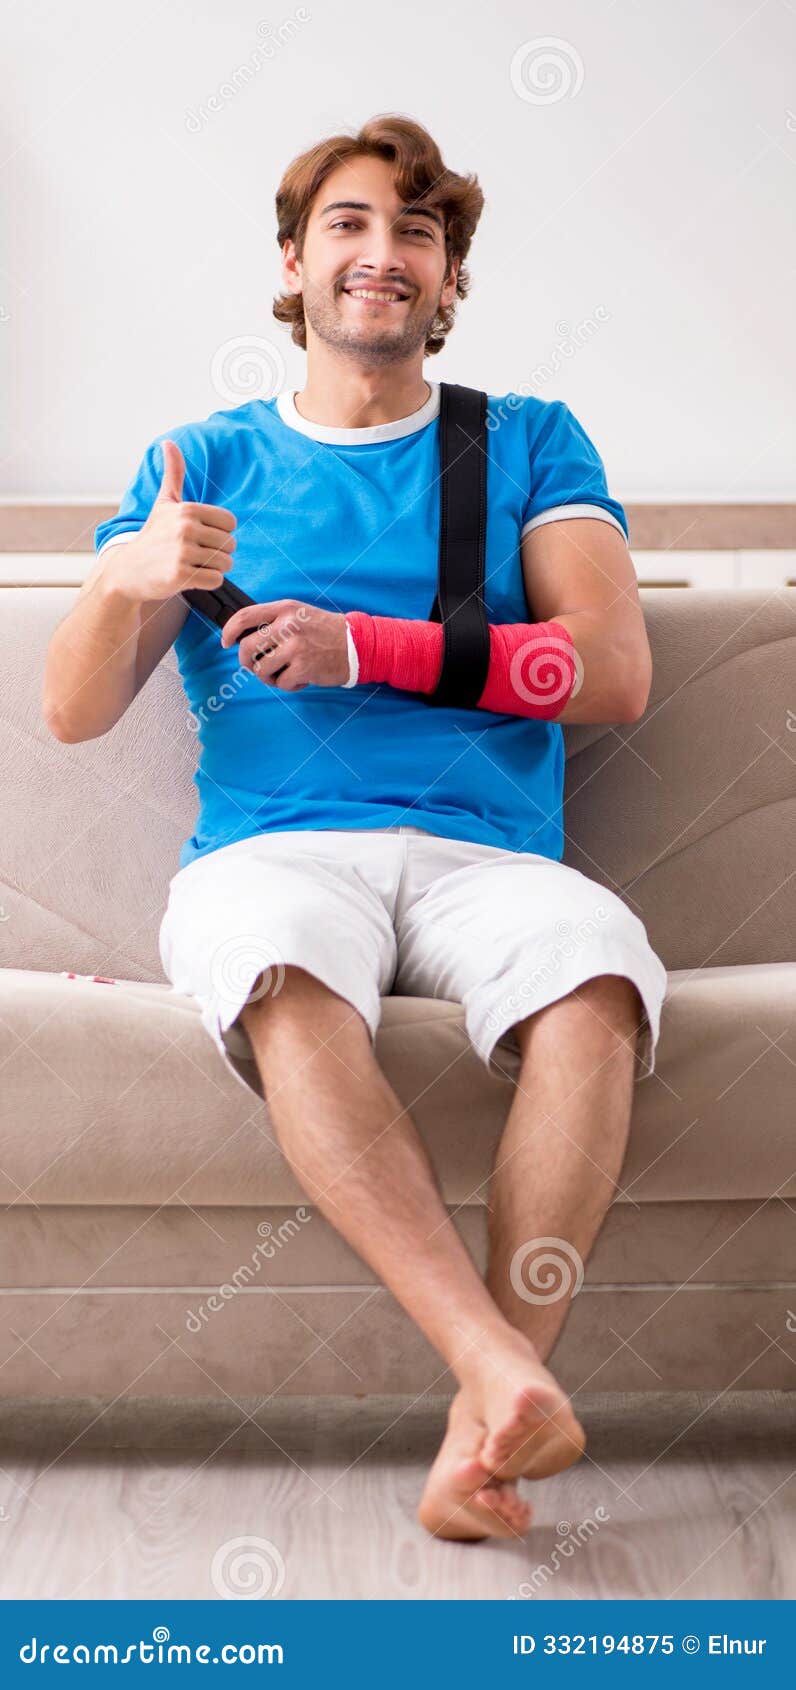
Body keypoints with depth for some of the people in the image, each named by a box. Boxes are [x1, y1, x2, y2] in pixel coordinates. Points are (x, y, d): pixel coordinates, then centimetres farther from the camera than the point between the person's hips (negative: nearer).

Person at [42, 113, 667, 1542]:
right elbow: (73, 713, 9)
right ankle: (502, 1366, -39)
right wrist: (126, 582, -14)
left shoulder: (530, 444, 19)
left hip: (486, 850, 1)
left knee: (600, 979, -33)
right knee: (288, 980, -36)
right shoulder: (208, 459, 19)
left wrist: (363, 646, -6)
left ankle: (480, 1412, -31)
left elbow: (614, 675, 3)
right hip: (271, 850, 0)